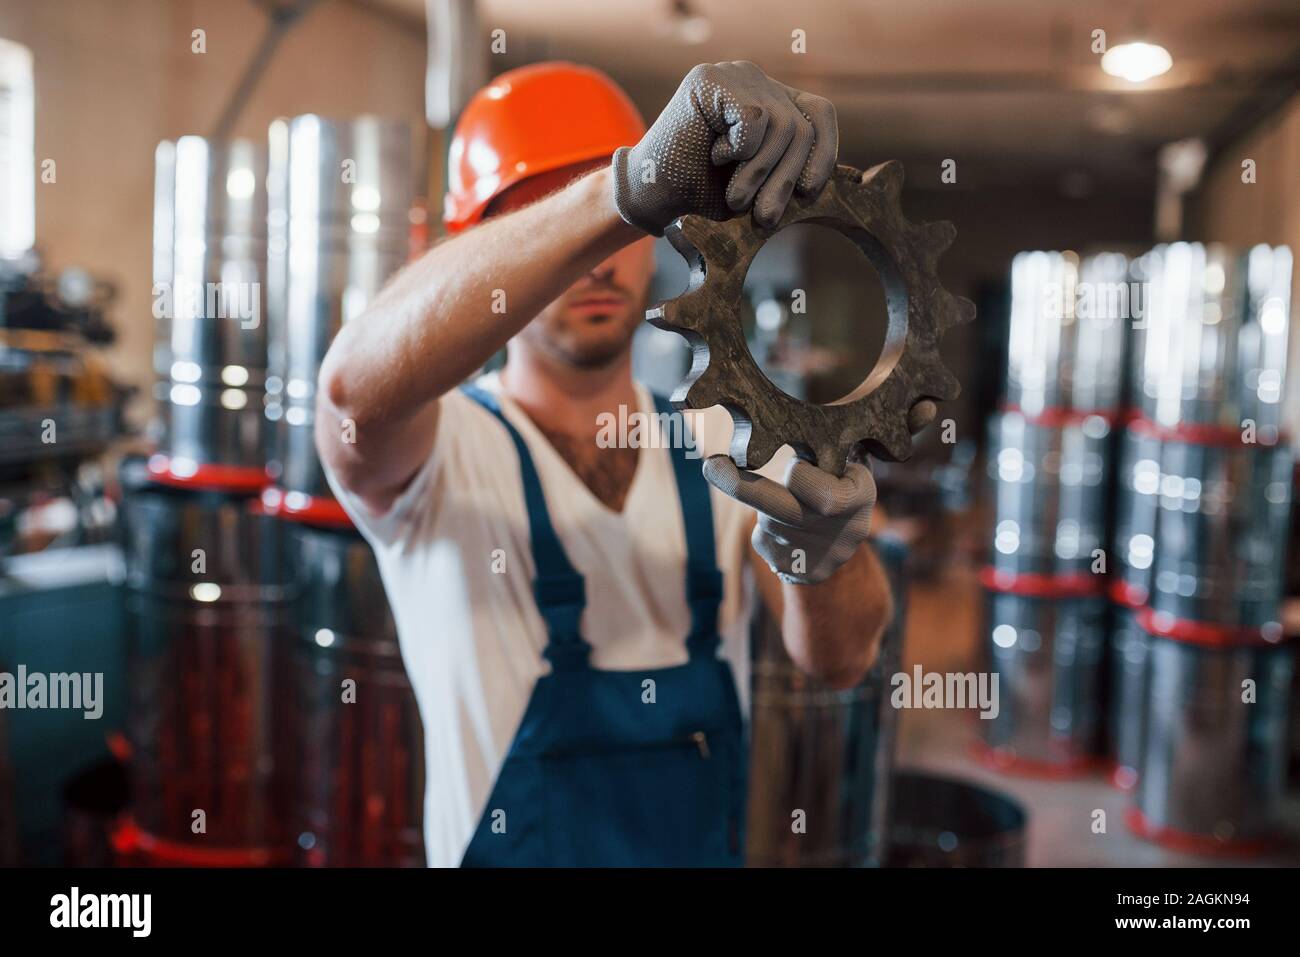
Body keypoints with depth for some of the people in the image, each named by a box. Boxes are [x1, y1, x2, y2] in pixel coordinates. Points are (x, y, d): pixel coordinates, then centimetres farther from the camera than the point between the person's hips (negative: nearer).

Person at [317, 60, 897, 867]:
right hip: (506, 846, -2)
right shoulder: (442, 452, -10)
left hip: (716, 844, 3)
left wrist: (826, 553, -32)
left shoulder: (726, 447, -1)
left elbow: (841, 659, -12)